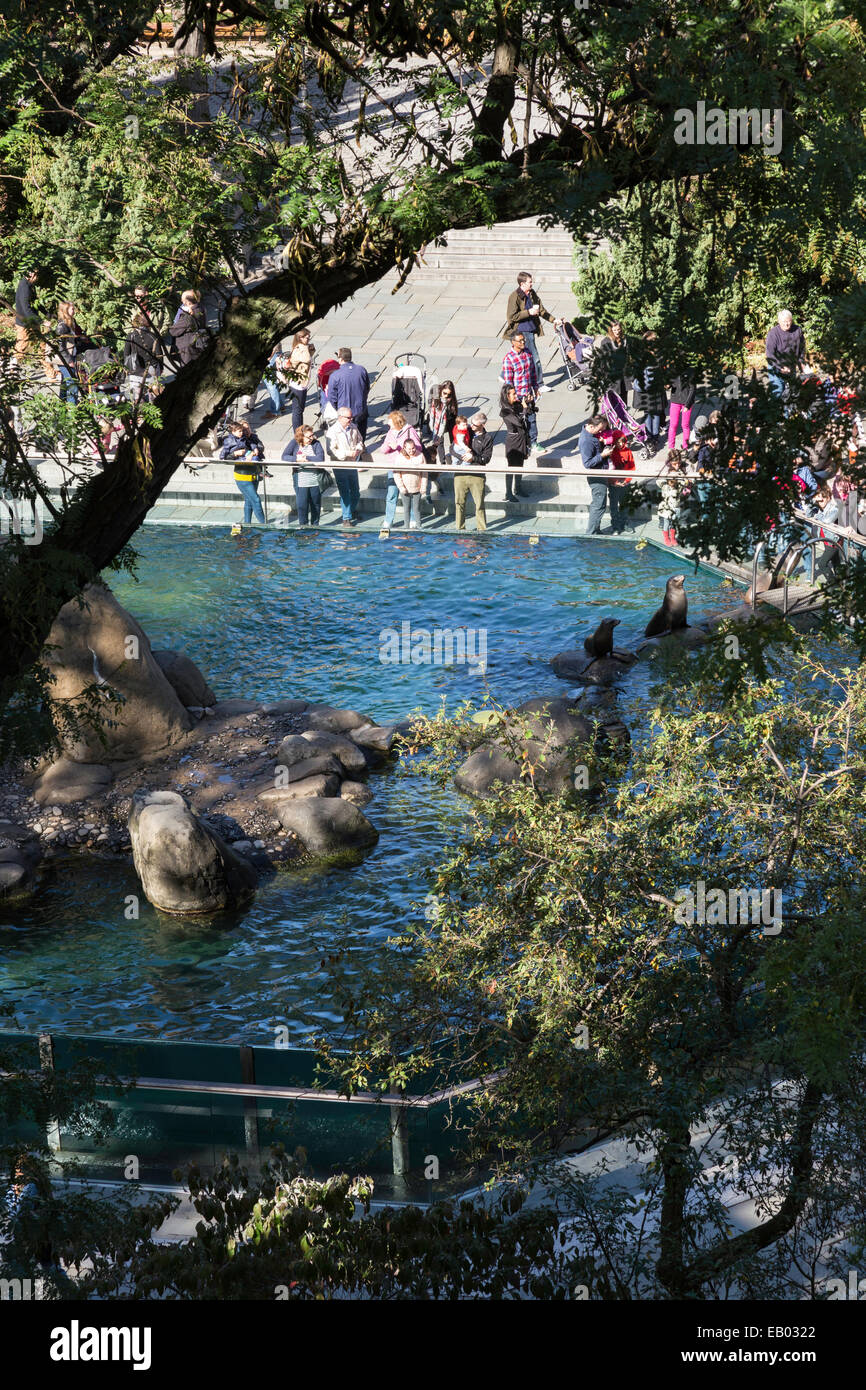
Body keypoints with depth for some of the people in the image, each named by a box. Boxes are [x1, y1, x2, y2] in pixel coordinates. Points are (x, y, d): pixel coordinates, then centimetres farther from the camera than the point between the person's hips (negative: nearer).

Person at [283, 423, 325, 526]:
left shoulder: (316, 443, 0)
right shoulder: (294, 443, 1)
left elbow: (321, 458, -11)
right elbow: (284, 456, -3)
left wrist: (306, 458, -13)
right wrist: (296, 459, -18)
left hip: (315, 481, 1)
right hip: (301, 481, -1)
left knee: (316, 504, 10)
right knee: (302, 505, -3)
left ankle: (315, 525, 26)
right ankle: (303, 525, 9)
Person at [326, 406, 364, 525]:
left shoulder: (353, 428, 2)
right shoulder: (332, 431, -16)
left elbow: (359, 441, 17)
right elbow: (331, 451, -20)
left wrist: (358, 450, -6)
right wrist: (347, 453, -25)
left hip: (352, 464, 6)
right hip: (340, 467, -6)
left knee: (355, 492, 17)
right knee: (345, 493, -3)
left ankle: (353, 510, 42)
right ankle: (347, 518, 8)